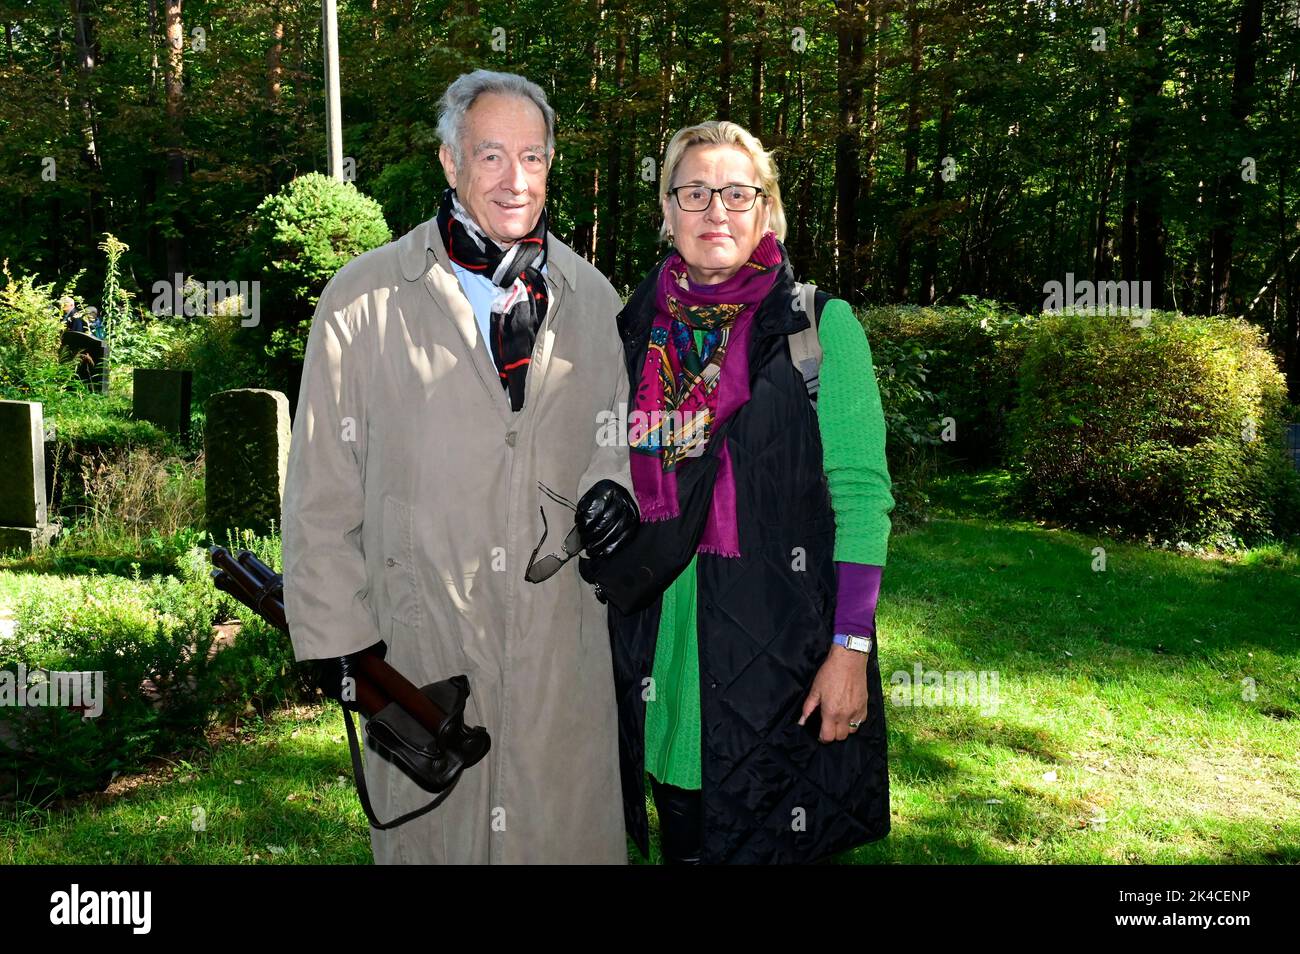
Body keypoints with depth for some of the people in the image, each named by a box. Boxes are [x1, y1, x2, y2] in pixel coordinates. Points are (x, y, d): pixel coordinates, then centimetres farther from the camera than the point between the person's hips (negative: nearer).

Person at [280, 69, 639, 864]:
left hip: (564, 641, 2)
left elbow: (619, 424, 19)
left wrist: (614, 484, -4)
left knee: (571, 828, 11)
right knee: (431, 830, 11)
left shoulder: (592, 297, 7)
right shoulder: (365, 298, -2)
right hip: (422, 640, -2)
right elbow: (321, 492, 0)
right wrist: (337, 642, -4)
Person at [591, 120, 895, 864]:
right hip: (660, 634, 4)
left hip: (780, 636, -4)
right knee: (684, 837, 16)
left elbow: (862, 493, -9)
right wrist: (603, 627, 10)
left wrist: (850, 648, -14)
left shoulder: (819, 324, -6)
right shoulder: (638, 327, 7)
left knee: (773, 840, 6)